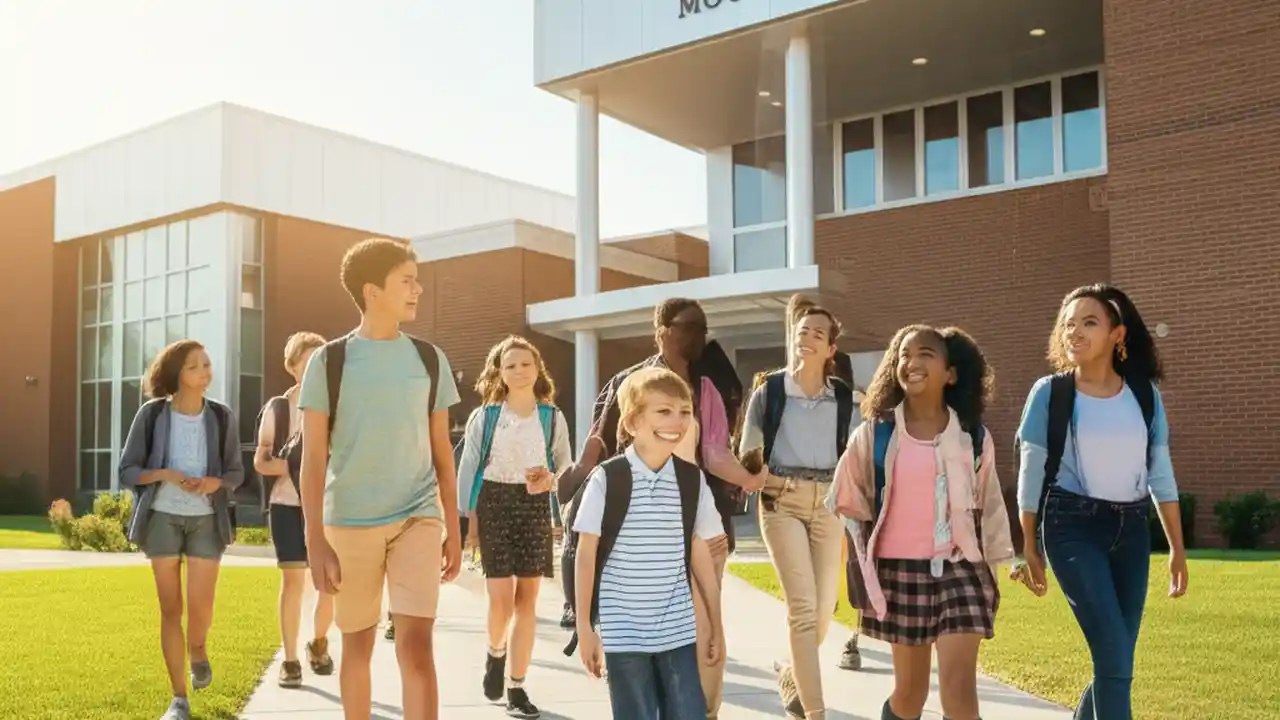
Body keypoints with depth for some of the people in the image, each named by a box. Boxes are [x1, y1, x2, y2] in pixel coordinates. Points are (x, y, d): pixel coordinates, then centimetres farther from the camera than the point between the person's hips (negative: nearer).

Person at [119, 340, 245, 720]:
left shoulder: (221, 416, -1)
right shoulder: (151, 413, -5)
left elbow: (236, 472, 6)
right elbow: (127, 471, -2)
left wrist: (214, 481, -16)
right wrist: (165, 474, -19)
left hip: (206, 519, 0)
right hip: (162, 518, 0)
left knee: (200, 606, -6)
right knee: (170, 608, 2)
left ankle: (198, 650, 31)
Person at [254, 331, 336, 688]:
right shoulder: (278, 408, 3)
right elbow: (261, 462, -1)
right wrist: (296, 464, -18)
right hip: (288, 504, -1)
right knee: (293, 579, -2)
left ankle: (318, 642, 27)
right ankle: (290, 660, 9)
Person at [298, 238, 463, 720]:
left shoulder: (430, 360, 4)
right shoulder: (329, 361, -3)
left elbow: (442, 453, 10)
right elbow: (313, 458, -3)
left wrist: (453, 531, 9)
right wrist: (315, 542, -9)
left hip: (418, 518, 1)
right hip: (349, 523, -1)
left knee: (416, 644, -8)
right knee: (357, 644, 12)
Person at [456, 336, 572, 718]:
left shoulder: (552, 417, 4)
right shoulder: (484, 416, 0)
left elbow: (567, 466, 9)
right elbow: (467, 467, 2)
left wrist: (551, 479, -12)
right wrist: (465, 512, -6)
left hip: (535, 507, 2)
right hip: (493, 504, -2)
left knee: (527, 599, 3)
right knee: (501, 597, -9)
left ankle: (516, 686, 14)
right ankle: (495, 653, 25)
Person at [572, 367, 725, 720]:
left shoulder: (692, 479, 1)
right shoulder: (607, 478, -9)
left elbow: (701, 555, 8)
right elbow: (586, 554, -4)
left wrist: (716, 626, 11)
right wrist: (584, 626, -4)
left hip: (679, 631, 3)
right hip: (623, 633, -3)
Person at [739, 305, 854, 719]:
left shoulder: (844, 398, 7)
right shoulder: (768, 392, 1)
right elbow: (746, 456, 5)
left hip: (826, 503, 3)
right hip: (782, 502, -3)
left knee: (824, 606, 4)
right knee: (803, 605, -12)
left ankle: (792, 681, 33)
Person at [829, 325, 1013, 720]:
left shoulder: (974, 437, 2)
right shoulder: (874, 433, -2)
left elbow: (988, 508, 11)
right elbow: (851, 503, 7)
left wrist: (991, 572, 12)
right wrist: (862, 568, 8)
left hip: (959, 568, 0)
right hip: (898, 569, 0)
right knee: (910, 688, 9)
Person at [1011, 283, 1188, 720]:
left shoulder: (1144, 394, 4)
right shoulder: (1050, 393, -5)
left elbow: (1160, 472, 9)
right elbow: (1031, 475, -1)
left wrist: (1177, 547, 8)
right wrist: (1029, 549, -1)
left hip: (1131, 529, 4)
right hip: (1073, 528, -4)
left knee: (1114, 660, 7)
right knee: (1116, 657, -11)